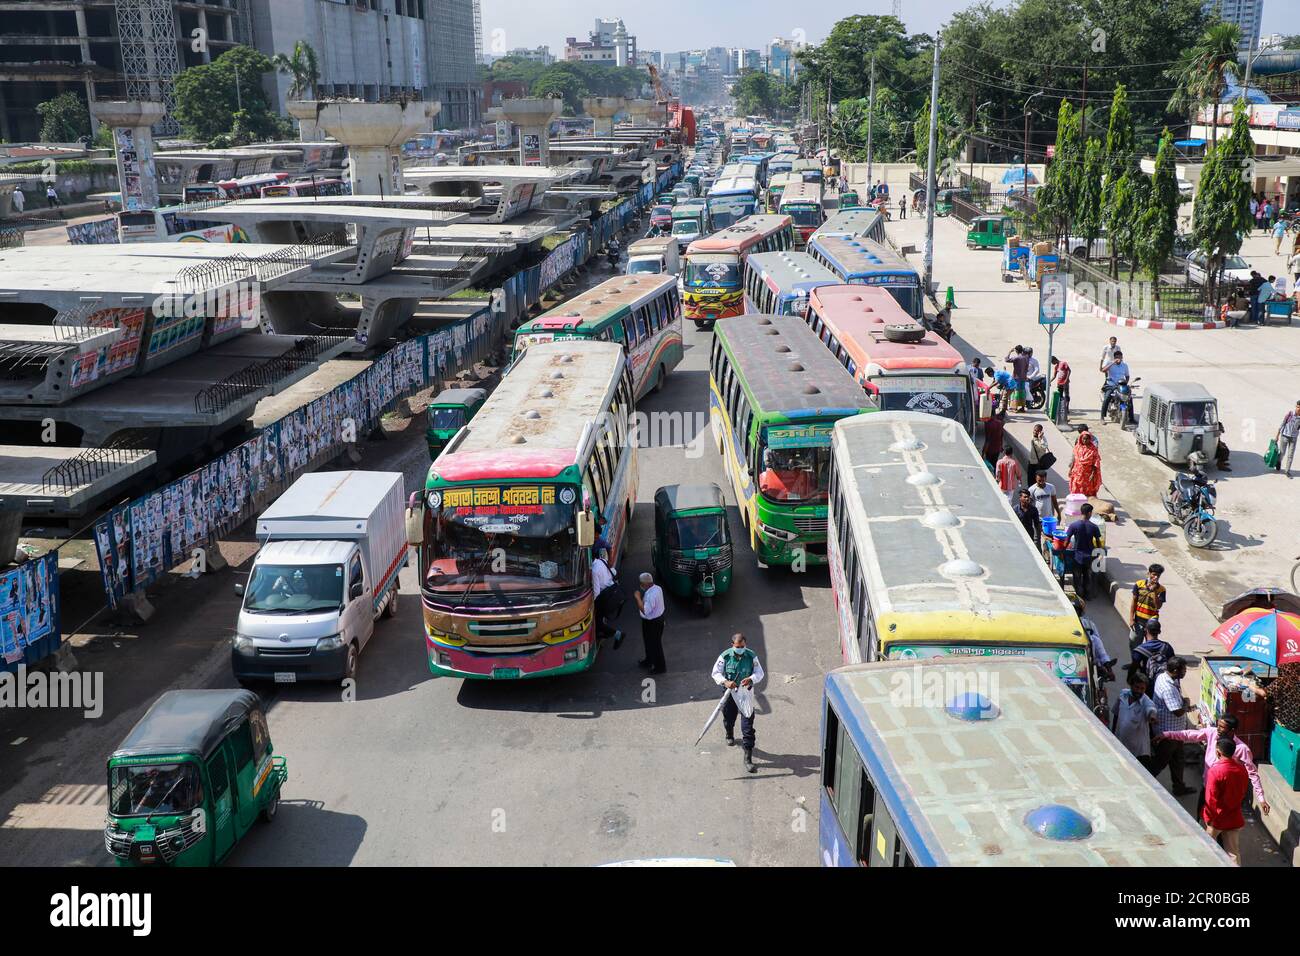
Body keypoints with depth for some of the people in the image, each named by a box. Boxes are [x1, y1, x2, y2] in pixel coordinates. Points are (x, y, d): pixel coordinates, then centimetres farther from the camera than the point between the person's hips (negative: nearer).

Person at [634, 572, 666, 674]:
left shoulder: (651, 595, -34)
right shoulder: (657, 588, -3)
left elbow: (645, 610, -35)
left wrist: (638, 597, -31)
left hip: (653, 623, -10)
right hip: (658, 617, 10)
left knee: (655, 644, 8)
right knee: (649, 641, 27)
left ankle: (660, 667, 23)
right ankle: (649, 661, 46)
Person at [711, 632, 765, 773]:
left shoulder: (751, 656, -11)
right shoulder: (725, 656, -11)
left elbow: (759, 673, -5)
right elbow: (716, 673, -6)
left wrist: (751, 679, -27)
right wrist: (725, 682, -26)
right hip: (729, 693, 1)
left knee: (747, 726, -6)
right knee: (728, 719, 23)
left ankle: (748, 758, -2)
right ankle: (730, 736, 59)